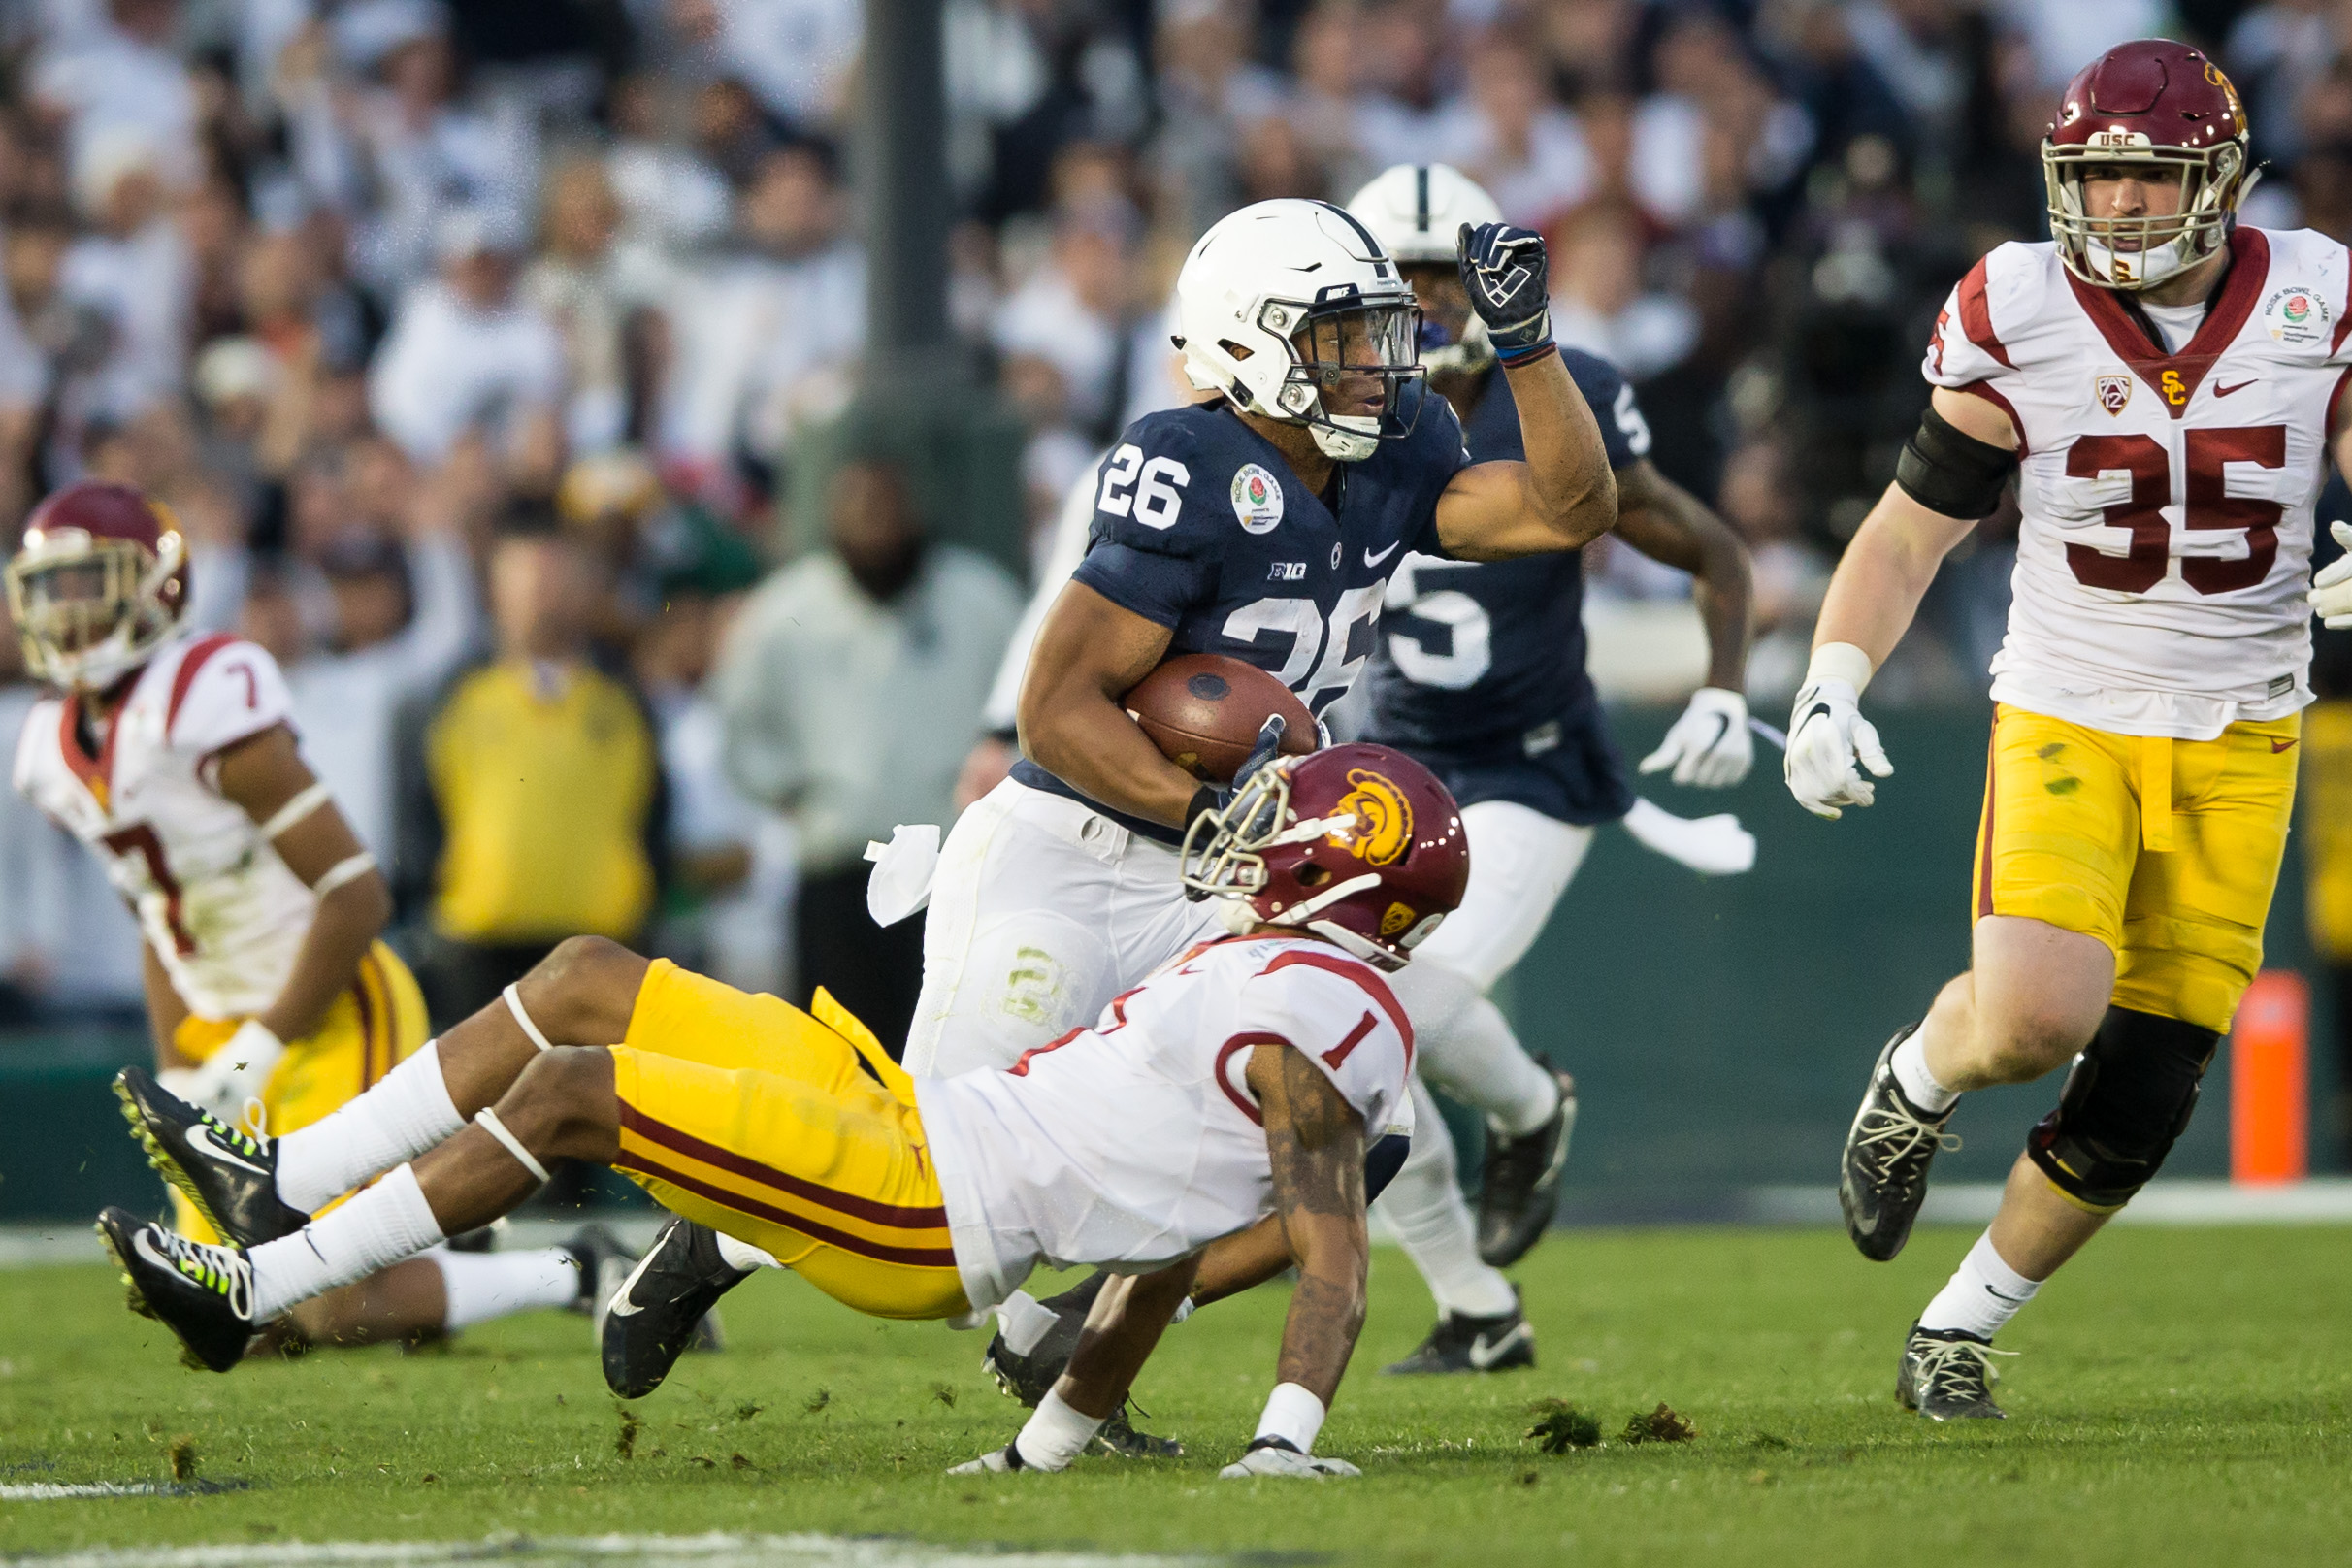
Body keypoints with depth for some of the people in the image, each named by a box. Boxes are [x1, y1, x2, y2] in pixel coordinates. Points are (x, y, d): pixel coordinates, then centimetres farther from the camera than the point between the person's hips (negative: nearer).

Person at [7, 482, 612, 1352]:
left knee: (341, 1312, -16)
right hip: (228, 1031, 8)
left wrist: (257, 1053, -20)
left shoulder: (208, 705, -21)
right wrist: (176, 1075, 8)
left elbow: (356, 894, -21)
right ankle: (449, 1259, 25)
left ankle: (579, 1275, 4)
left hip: (336, 1014, -8)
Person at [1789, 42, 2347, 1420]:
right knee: (2039, 1013, -27)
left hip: (2236, 746, 2)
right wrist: (1830, 690, -12)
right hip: (2066, 723, -2)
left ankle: (1963, 1325, 22)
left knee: (2138, 1101, 0)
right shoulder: (2023, 319, -6)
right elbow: (1910, 532, 1)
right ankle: (1918, 1082, 9)